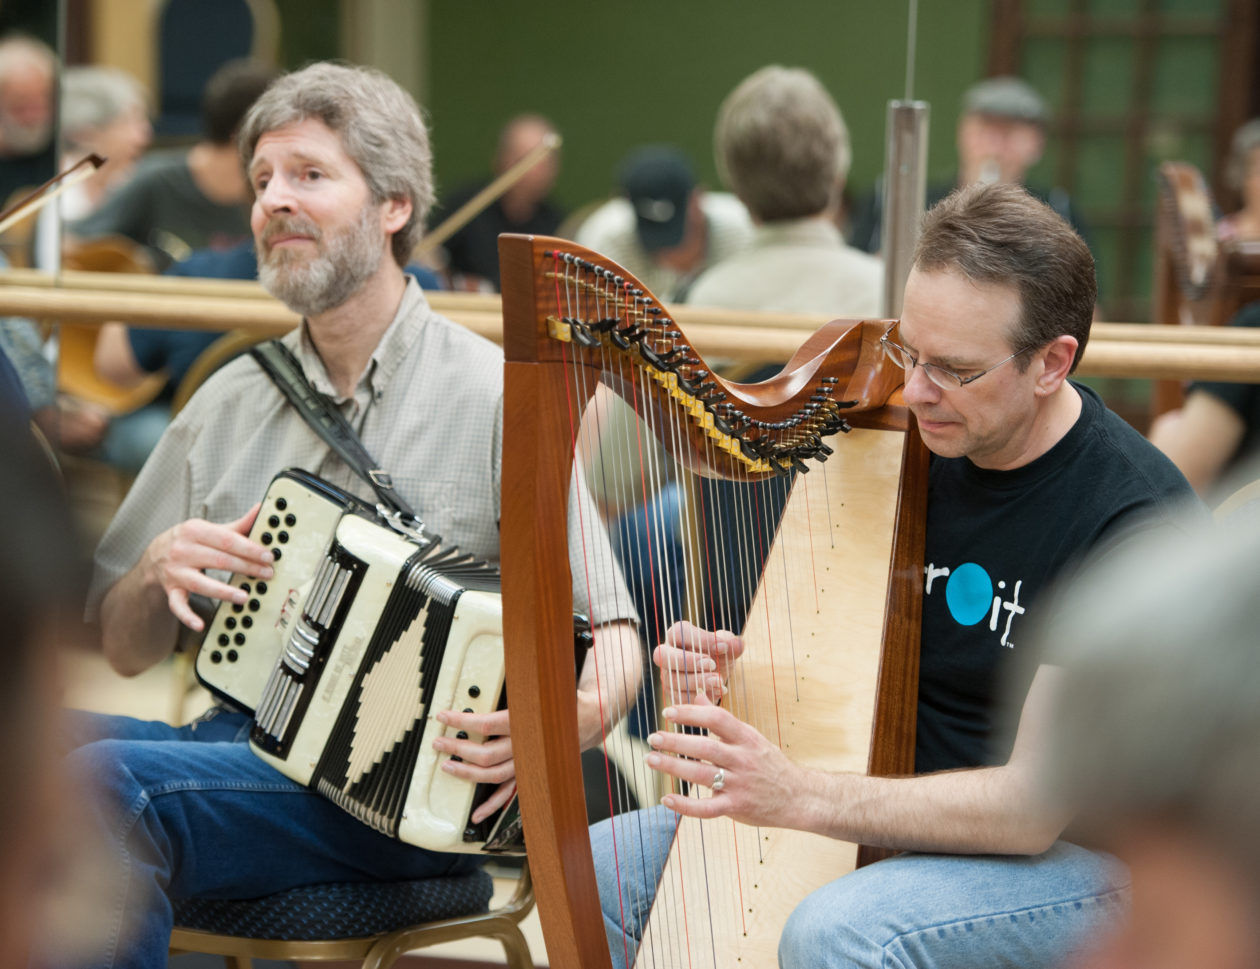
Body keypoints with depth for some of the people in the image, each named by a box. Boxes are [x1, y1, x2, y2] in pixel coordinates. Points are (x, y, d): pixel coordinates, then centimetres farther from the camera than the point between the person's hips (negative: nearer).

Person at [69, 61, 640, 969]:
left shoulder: (492, 397, -2)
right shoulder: (229, 401, 14)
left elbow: (613, 638, -5)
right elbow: (122, 649, 17)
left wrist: (564, 723, -27)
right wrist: (160, 568, -5)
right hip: (234, 743, 5)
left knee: (104, 782, -29)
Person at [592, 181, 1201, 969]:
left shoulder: (1136, 516, -22)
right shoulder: (914, 446, -1)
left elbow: (1034, 807, -24)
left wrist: (795, 793, -32)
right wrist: (733, 669, -14)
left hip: (1079, 849, -7)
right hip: (906, 807, 7)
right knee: (600, 868, -5)